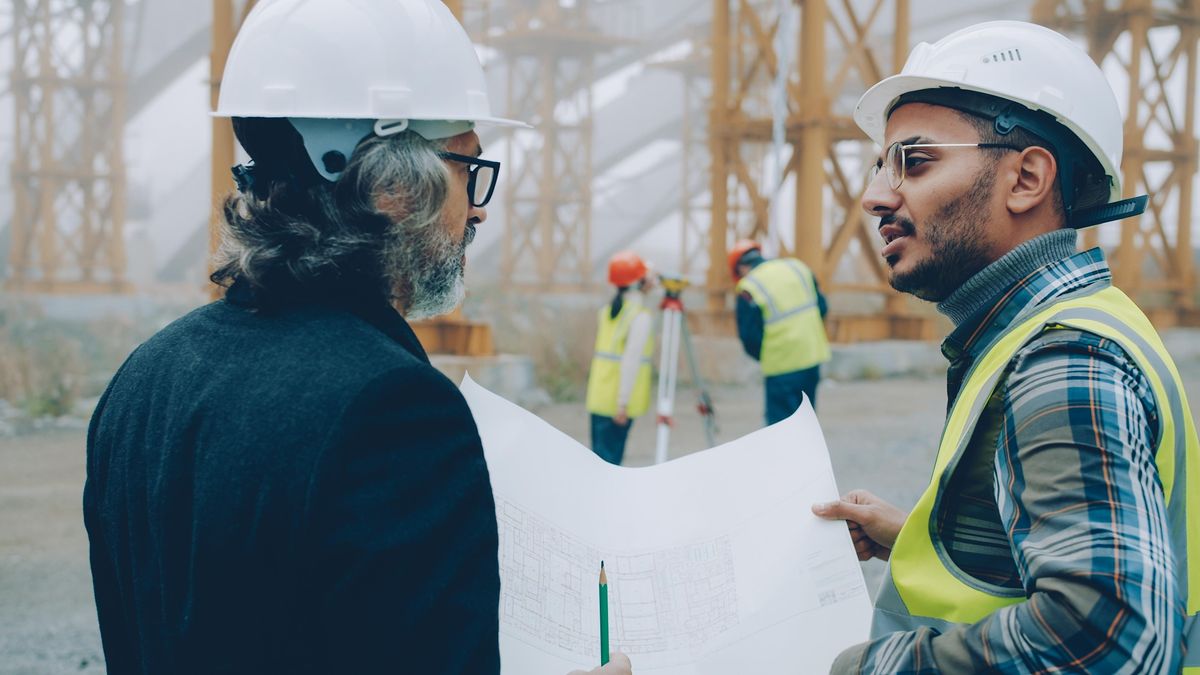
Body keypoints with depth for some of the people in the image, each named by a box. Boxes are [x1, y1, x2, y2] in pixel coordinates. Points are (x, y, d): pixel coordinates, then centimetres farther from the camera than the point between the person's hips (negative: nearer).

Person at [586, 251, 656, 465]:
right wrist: (623, 403, -21)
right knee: (609, 457, -4)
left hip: (599, 397, 7)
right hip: (617, 400, -7)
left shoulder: (607, 310, 10)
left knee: (601, 456, 12)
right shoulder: (640, 316, -13)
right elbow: (631, 361, -20)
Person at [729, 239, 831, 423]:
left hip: (782, 366, -6)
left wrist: (763, 357, 9)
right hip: (813, 355, 6)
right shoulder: (798, 267, 7)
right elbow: (822, 306, 12)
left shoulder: (748, 289, -11)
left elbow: (749, 336, -9)